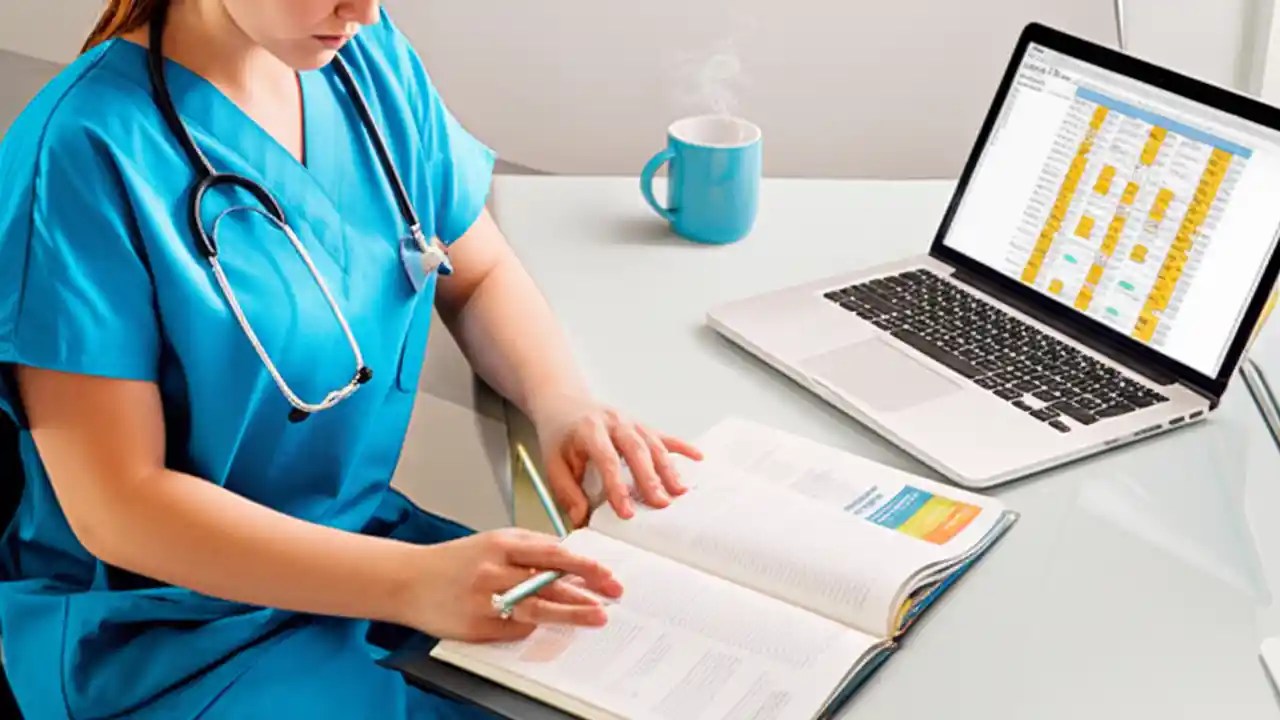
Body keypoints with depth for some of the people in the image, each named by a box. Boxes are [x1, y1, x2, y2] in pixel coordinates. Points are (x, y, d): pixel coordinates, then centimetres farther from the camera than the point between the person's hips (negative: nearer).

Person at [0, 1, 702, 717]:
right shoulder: (82, 153, -20)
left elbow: (481, 273, 9)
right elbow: (119, 506, -20)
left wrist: (561, 399, -12)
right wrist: (411, 583, -29)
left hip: (368, 537, 6)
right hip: (169, 635, -6)